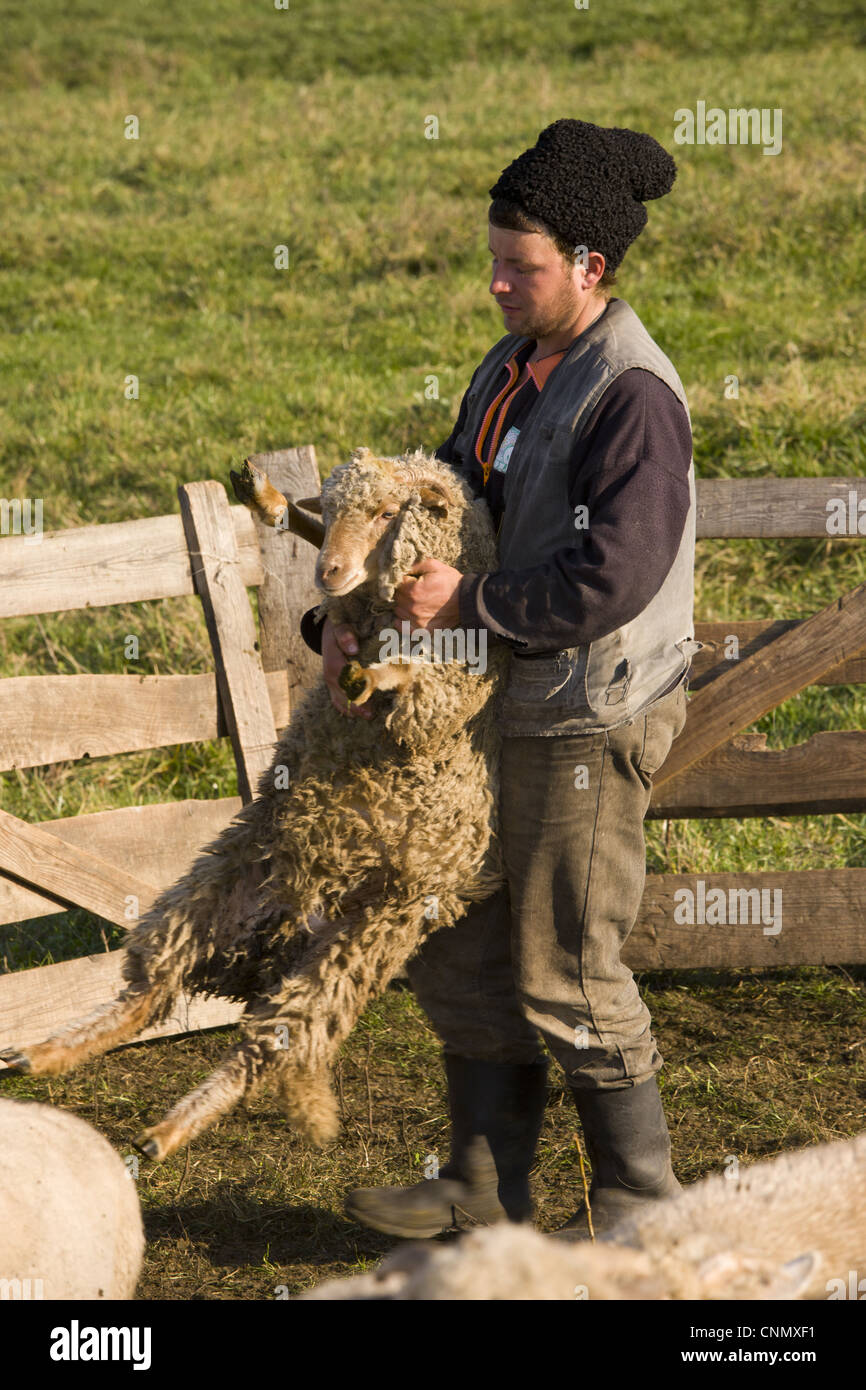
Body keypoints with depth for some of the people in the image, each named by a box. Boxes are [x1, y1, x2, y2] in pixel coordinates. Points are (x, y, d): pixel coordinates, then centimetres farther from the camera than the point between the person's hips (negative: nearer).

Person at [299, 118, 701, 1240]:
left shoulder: (631, 394, -19)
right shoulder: (509, 373, 11)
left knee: (564, 971, -2)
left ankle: (639, 1198, 13)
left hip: (591, 719, -9)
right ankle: (485, 1184, 25)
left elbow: (613, 577, -26)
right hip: (514, 707, 9)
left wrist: (467, 603, -18)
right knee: (459, 948, 14)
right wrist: (349, 618, -1)